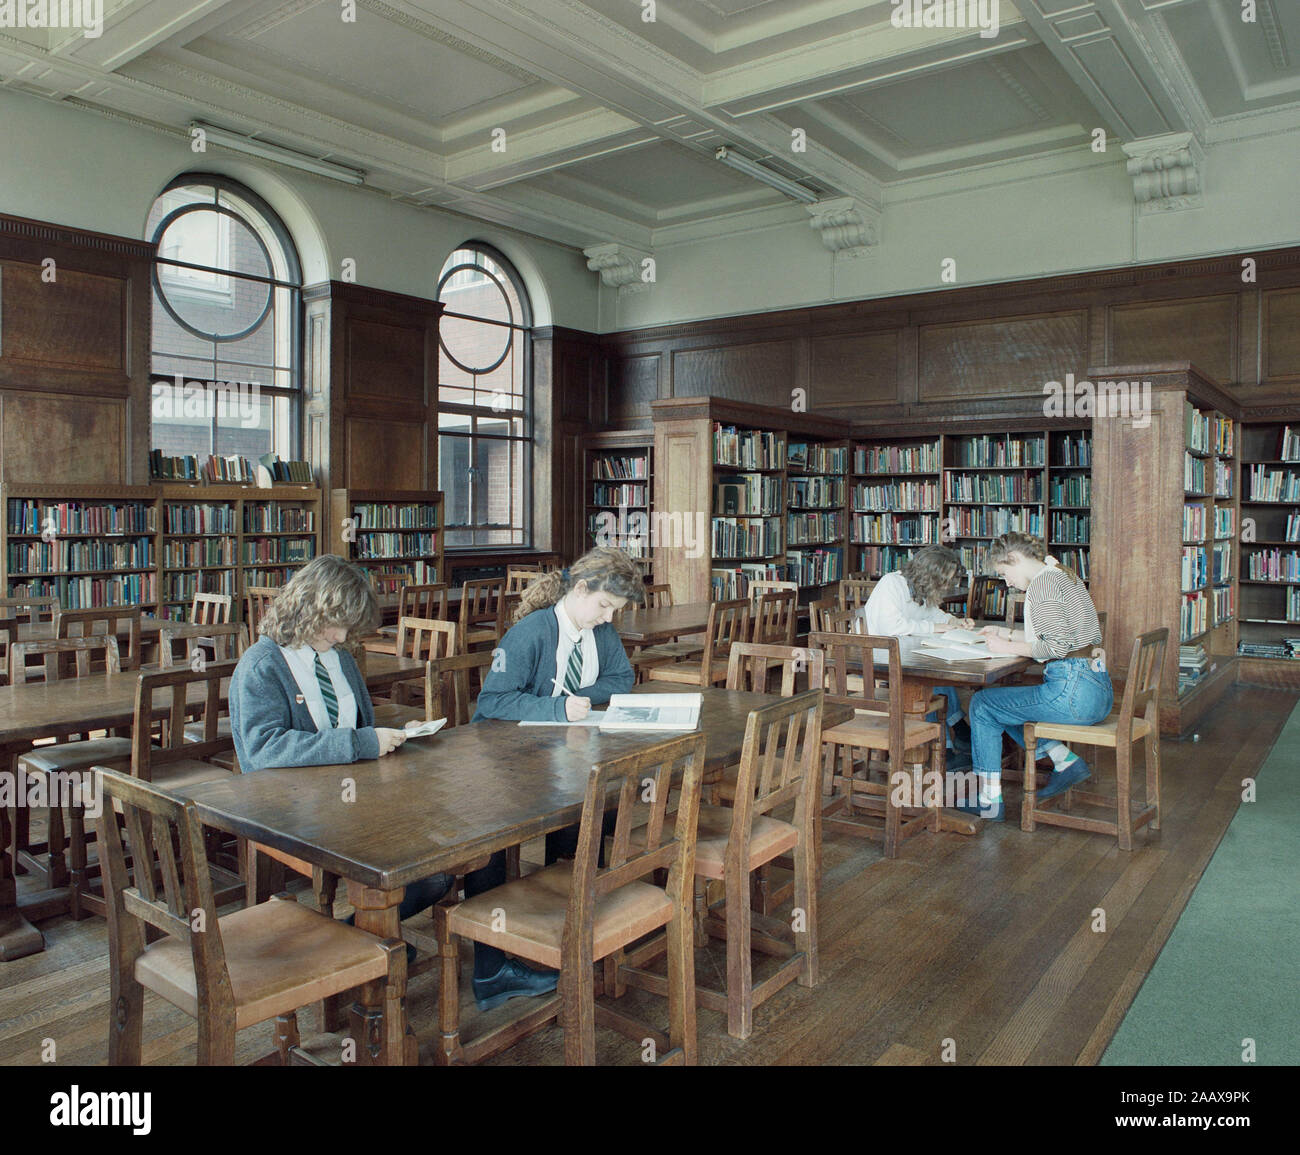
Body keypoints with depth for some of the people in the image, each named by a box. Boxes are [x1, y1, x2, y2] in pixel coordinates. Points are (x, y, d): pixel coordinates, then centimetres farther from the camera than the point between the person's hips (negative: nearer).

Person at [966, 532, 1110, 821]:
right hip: (1098, 691, 10)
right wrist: (1007, 633, 21)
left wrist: (1009, 647, -9)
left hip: (1073, 692, -10)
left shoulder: (1043, 583, -13)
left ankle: (989, 801, 6)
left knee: (983, 705, 2)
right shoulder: (1064, 577, 17)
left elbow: (1058, 645, -21)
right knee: (1006, 702, 24)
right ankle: (1066, 762, 14)